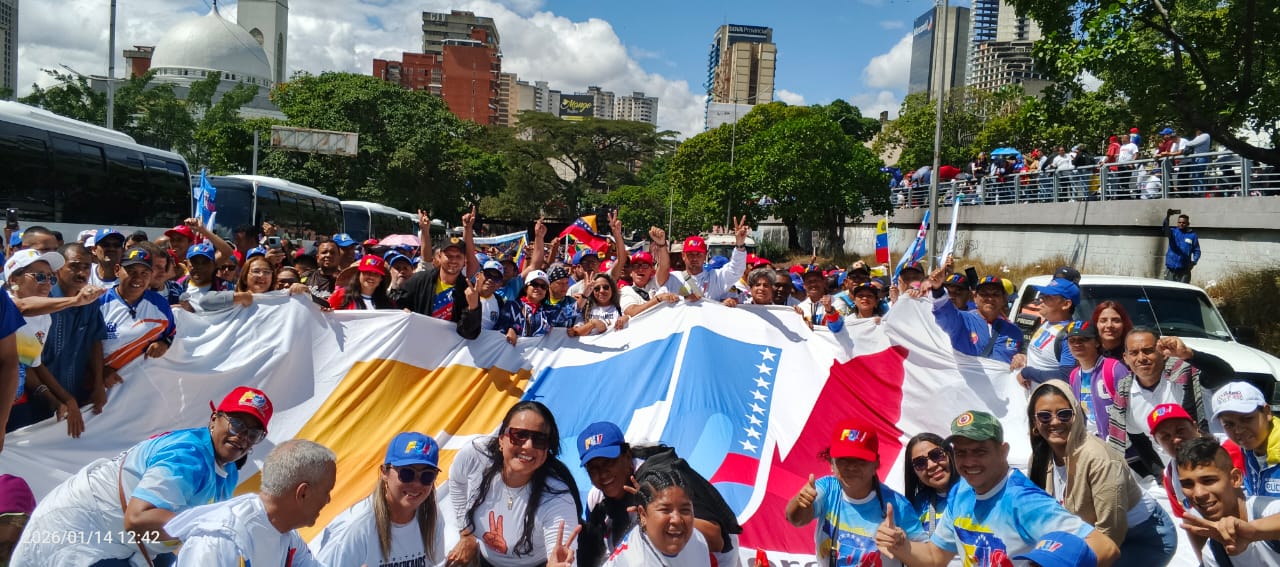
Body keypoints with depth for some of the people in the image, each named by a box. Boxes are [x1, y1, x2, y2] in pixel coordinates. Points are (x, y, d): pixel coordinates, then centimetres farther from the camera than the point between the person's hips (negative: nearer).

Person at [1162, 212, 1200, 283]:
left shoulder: (1192, 235, 5)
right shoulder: (1173, 232, 4)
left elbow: (1196, 251, 7)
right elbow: (1164, 229, -18)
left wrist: (1194, 261, -11)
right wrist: (1167, 217, -34)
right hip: (1170, 269, 0)